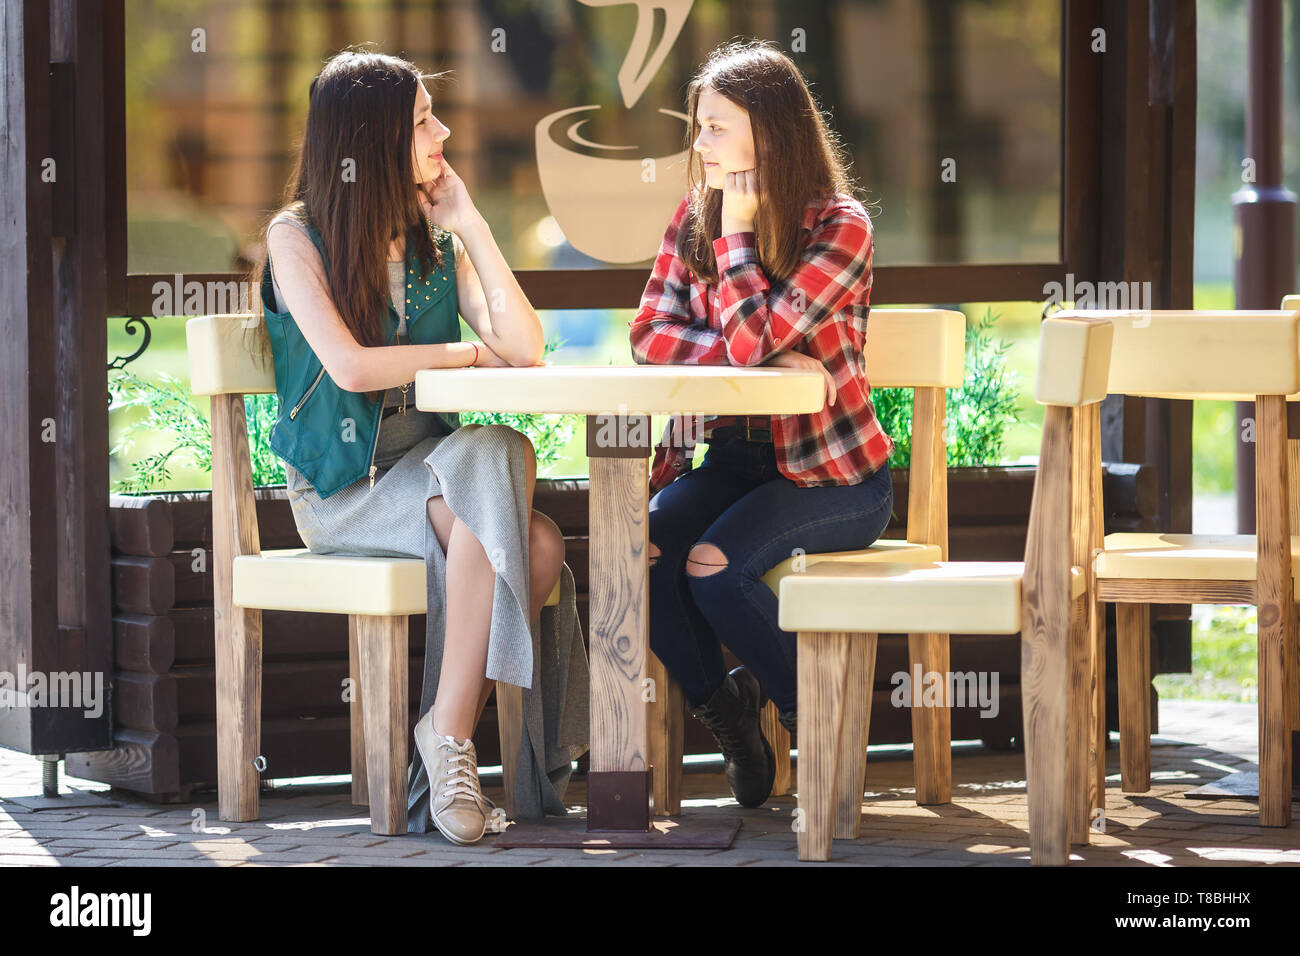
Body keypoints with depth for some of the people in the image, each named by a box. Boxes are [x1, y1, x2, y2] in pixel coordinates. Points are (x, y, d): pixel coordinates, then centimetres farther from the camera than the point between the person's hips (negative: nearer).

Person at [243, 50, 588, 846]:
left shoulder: (435, 238, 13)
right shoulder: (298, 237, -2)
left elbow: (525, 349, 1)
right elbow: (350, 367, -16)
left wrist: (471, 225, -2)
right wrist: (466, 354, -3)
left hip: (429, 472, 5)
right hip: (342, 488, -5)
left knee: (540, 543, -29)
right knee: (496, 479, -34)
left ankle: (452, 730, -21)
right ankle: (452, 738, -28)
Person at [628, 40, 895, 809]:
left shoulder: (839, 227, -12)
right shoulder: (694, 217, 6)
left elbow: (750, 338, -22)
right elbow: (649, 336, -4)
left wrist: (737, 229, -13)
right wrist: (772, 360, -17)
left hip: (831, 472, -5)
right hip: (732, 454, 5)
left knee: (714, 564, -29)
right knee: (641, 545, -24)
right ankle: (721, 705, 0)